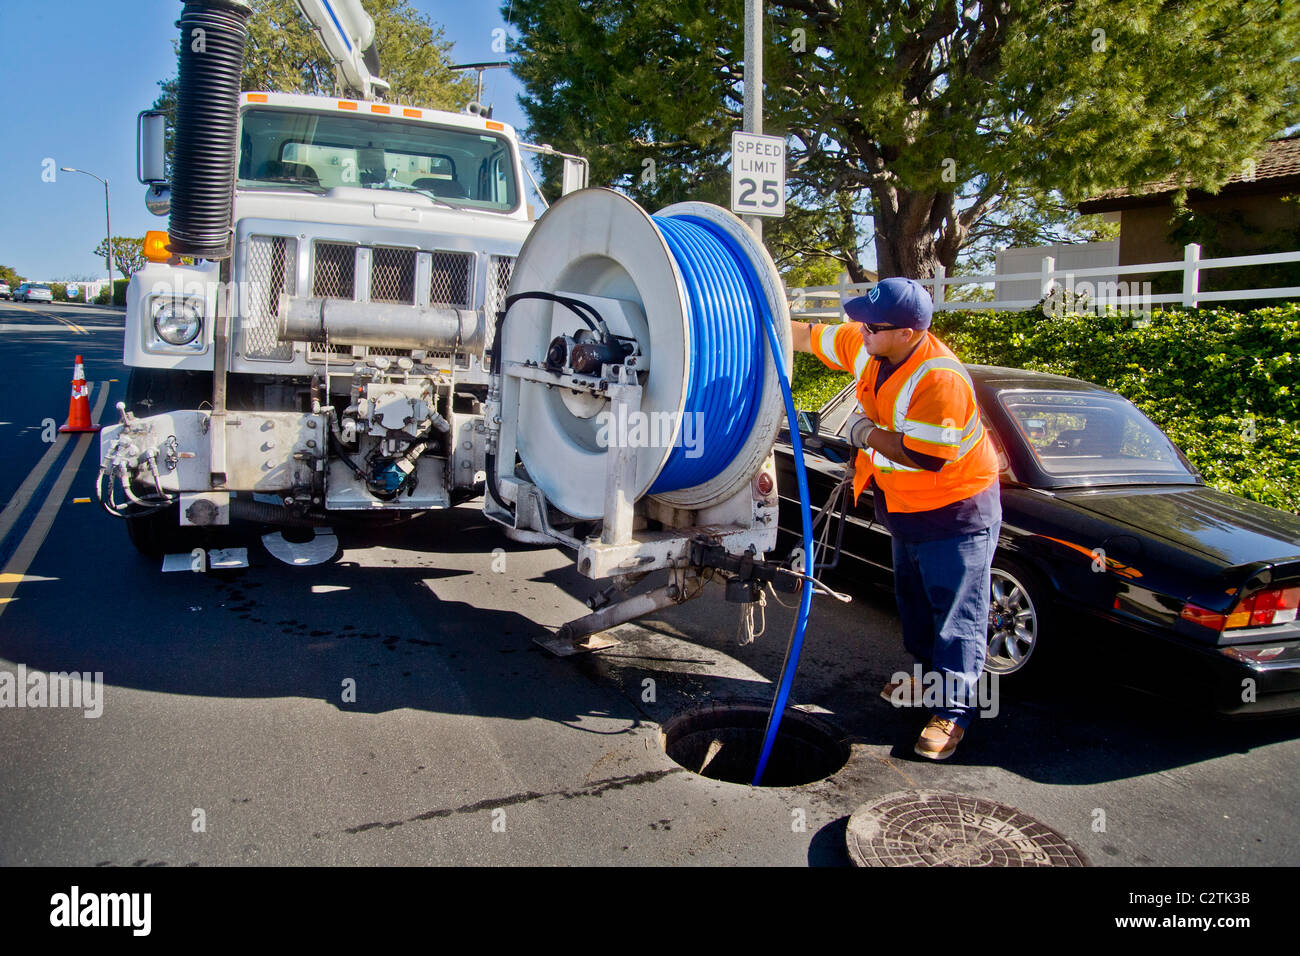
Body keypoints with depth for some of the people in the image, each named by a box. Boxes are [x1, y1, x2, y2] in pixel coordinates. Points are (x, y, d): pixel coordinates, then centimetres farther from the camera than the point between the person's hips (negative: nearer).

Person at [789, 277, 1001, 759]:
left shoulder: (940, 379, -33)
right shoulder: (867, 346, -8)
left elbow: (926, 457, -34)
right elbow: (811, 336, 7)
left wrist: (865, 432, -23)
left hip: (957, 512, -9)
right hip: (906, 507, 9)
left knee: (957, 614, 0)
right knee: (914, 599, 22)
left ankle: (953, 711, 9)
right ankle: (928, 677, 41)